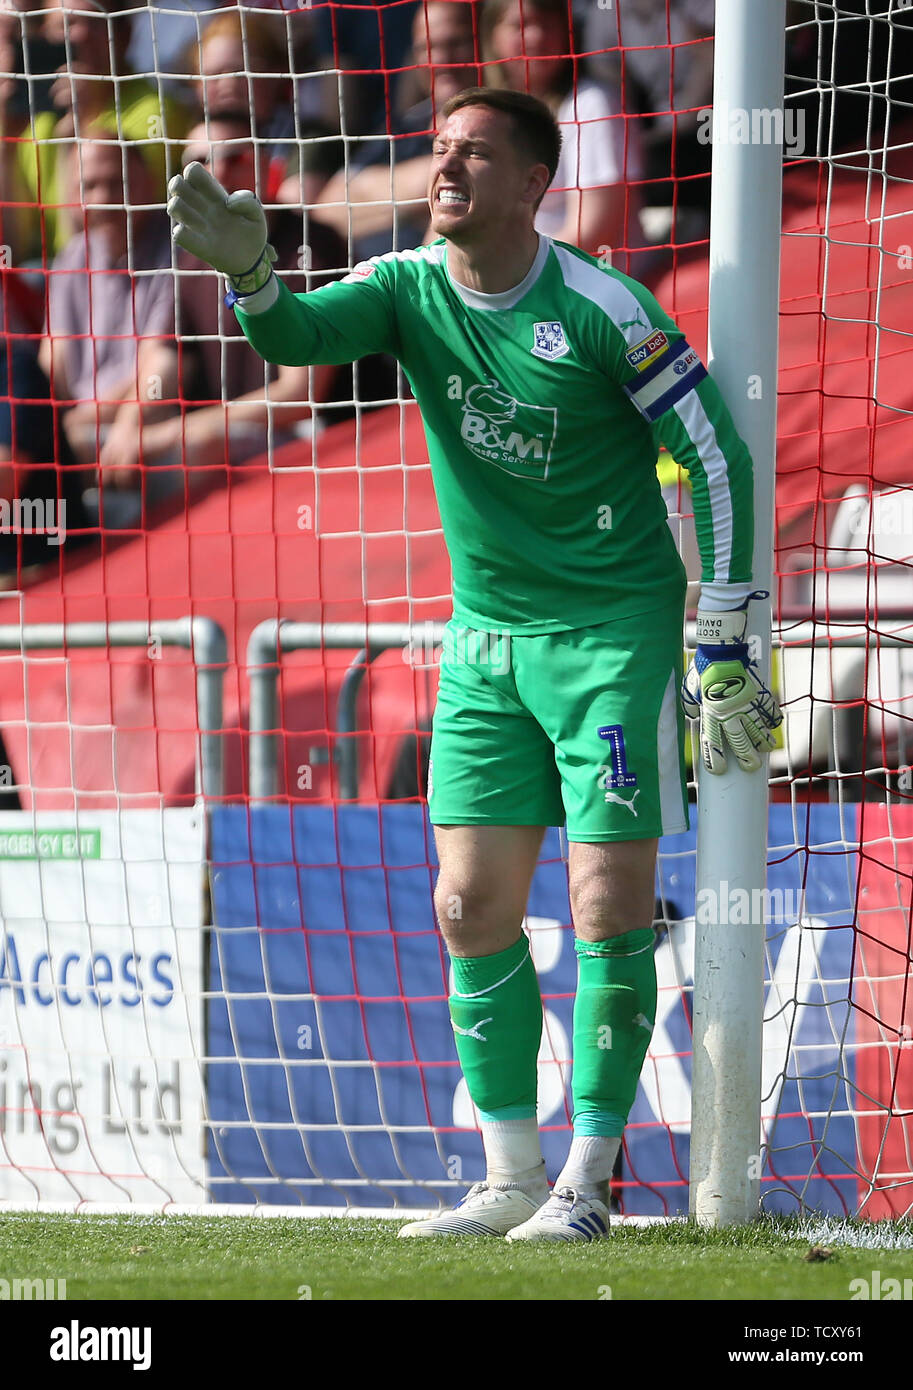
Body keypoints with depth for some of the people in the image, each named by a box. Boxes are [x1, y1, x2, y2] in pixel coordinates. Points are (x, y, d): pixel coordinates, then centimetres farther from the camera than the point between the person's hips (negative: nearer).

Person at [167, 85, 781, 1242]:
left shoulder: (600, 310, -14)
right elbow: (295, 336, -20)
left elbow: (717, 458, -9)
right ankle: (509, 1179, 13)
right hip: (485, 635, 5)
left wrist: (724, 650, -10)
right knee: (471, 908, 3)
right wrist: (248, 271, -44)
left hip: (614, 628, -5)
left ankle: (586, 1181, 1)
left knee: (609, 909, -7)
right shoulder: (407, 290, -2)